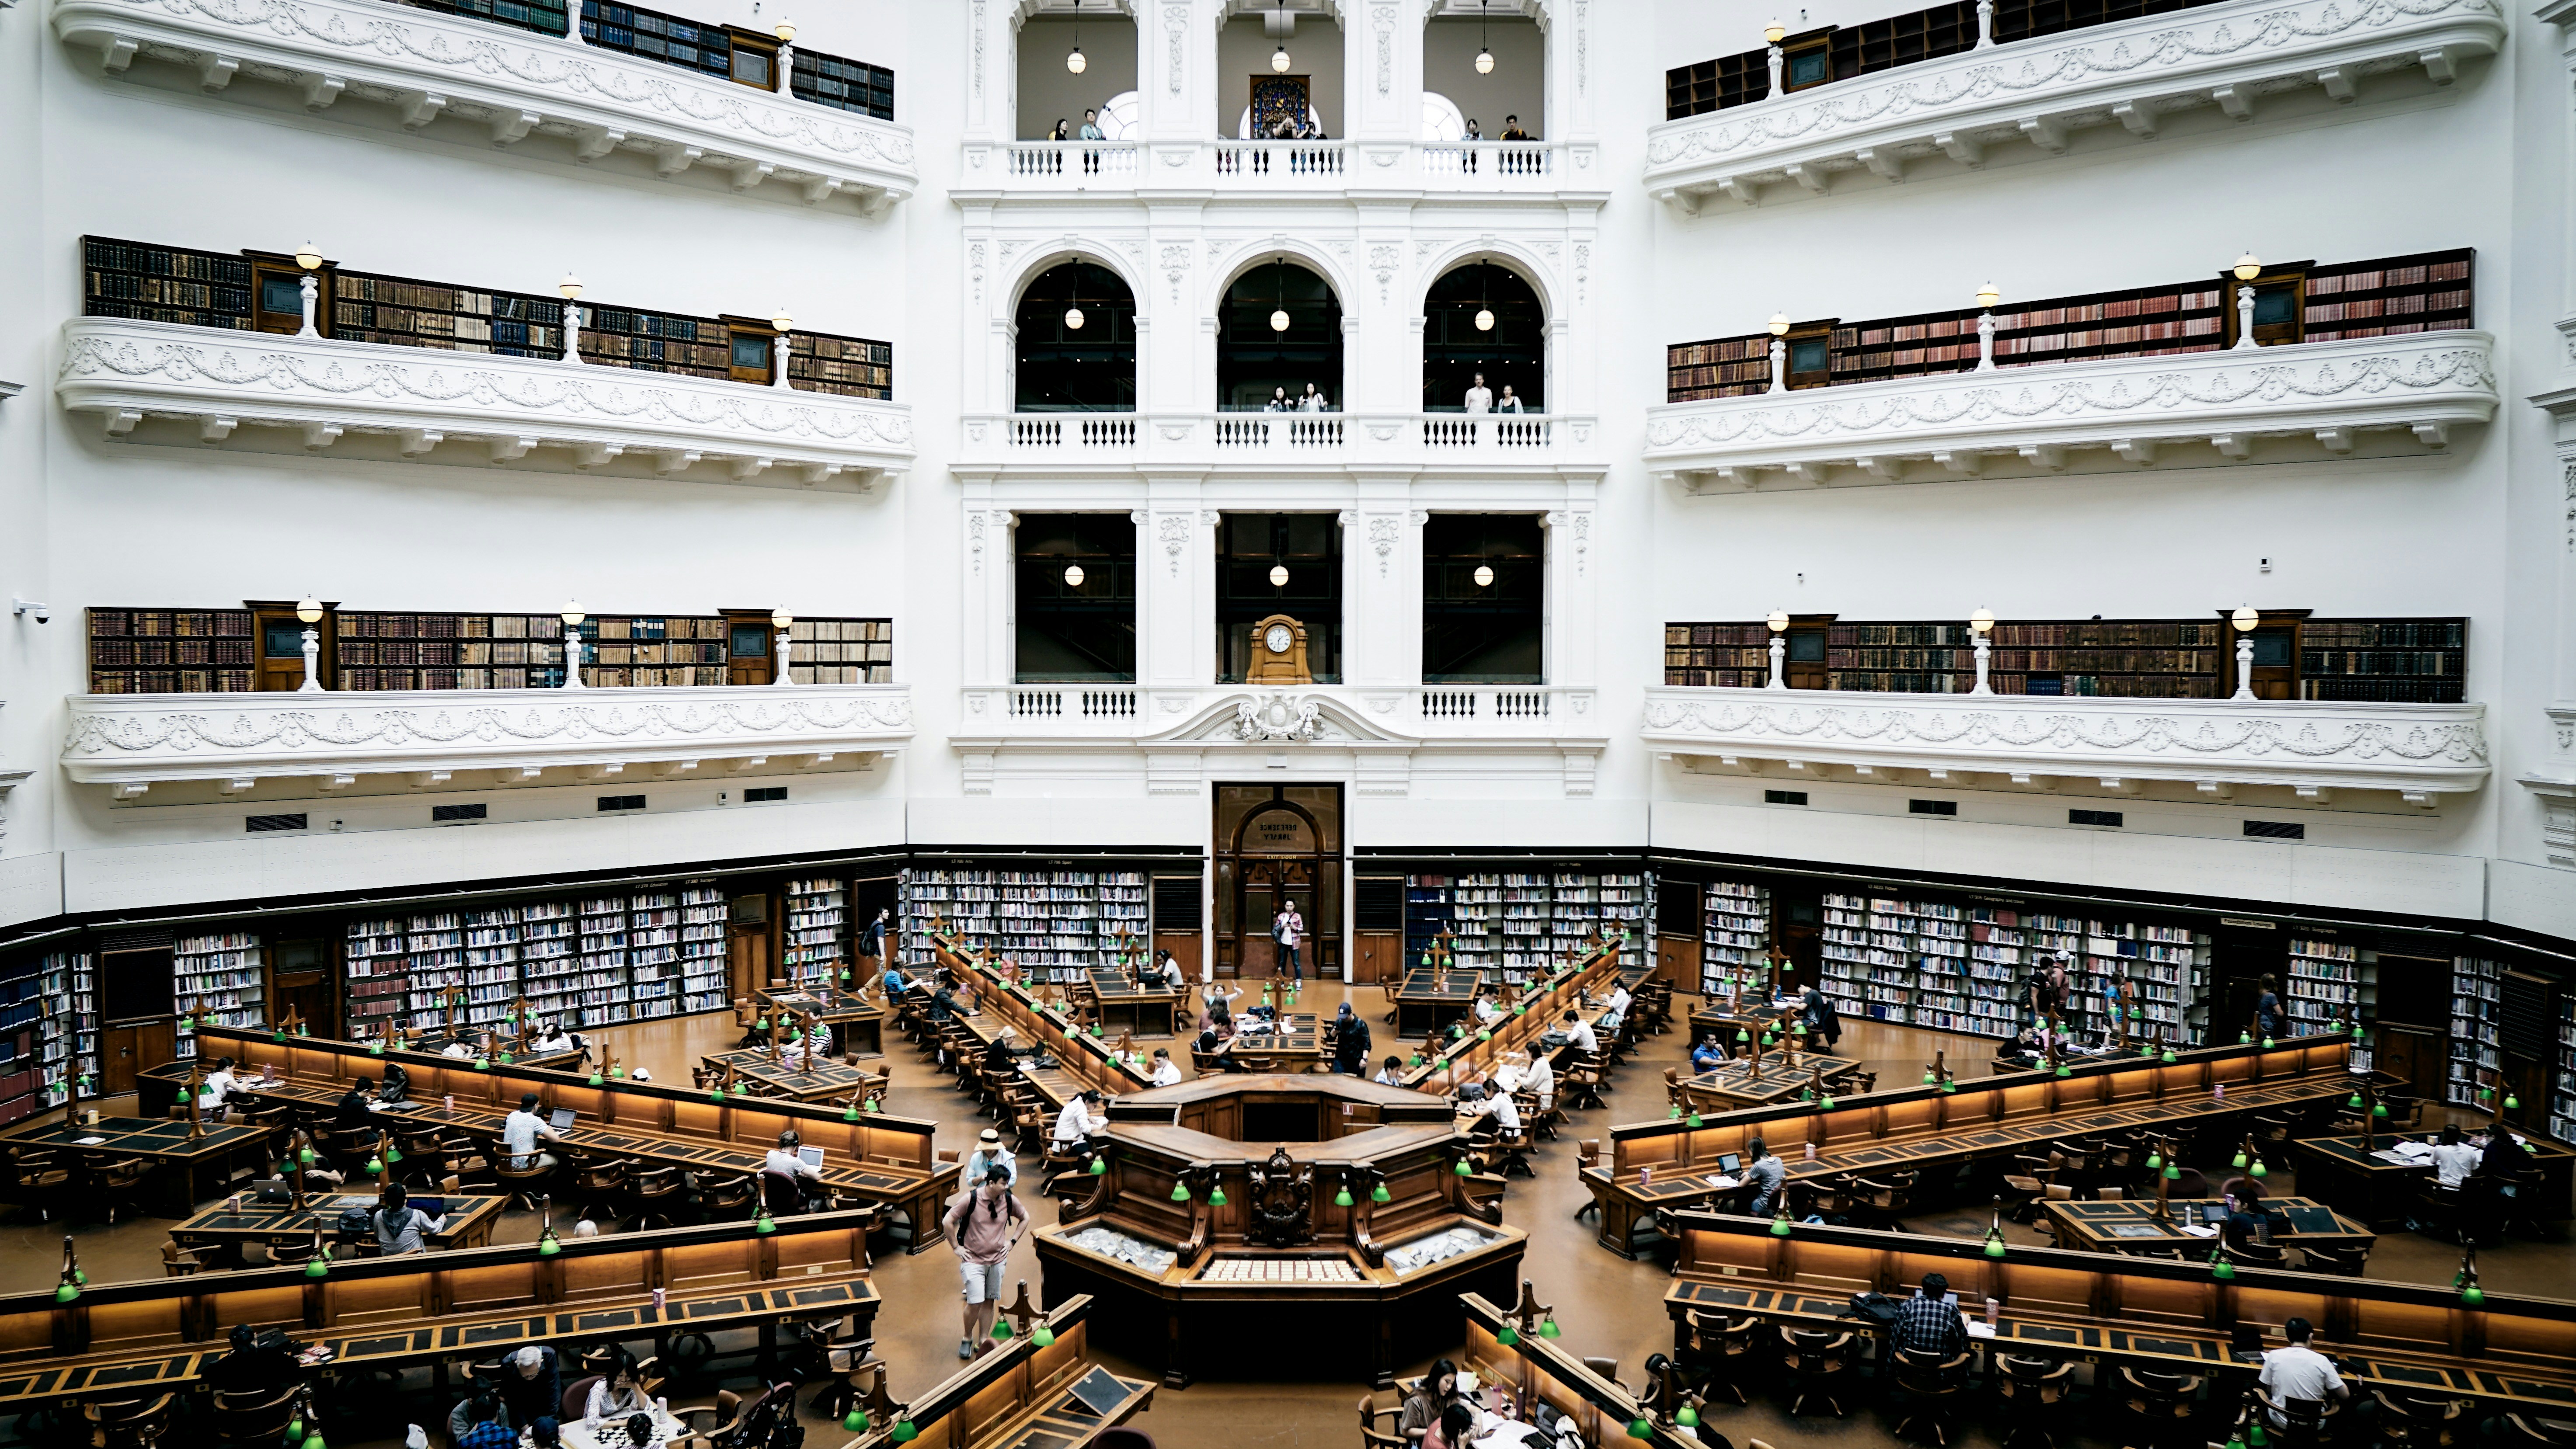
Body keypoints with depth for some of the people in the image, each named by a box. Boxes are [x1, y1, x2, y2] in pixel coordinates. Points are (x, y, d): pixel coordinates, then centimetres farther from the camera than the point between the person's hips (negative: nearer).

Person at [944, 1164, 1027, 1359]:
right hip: (973, 1260, -4)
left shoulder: (1009, 1201, -5)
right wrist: (957, 1248, -6)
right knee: (975, 1303, -9)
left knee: (989, 1302, 9)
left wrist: (1012, 1241, 6)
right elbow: (948, 1221, -9)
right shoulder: (971, 1199, -17)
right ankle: (967, 1338, 15)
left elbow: (1025, 1218, 13)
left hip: (997, 1260, 4)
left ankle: (983, 1341, 21)